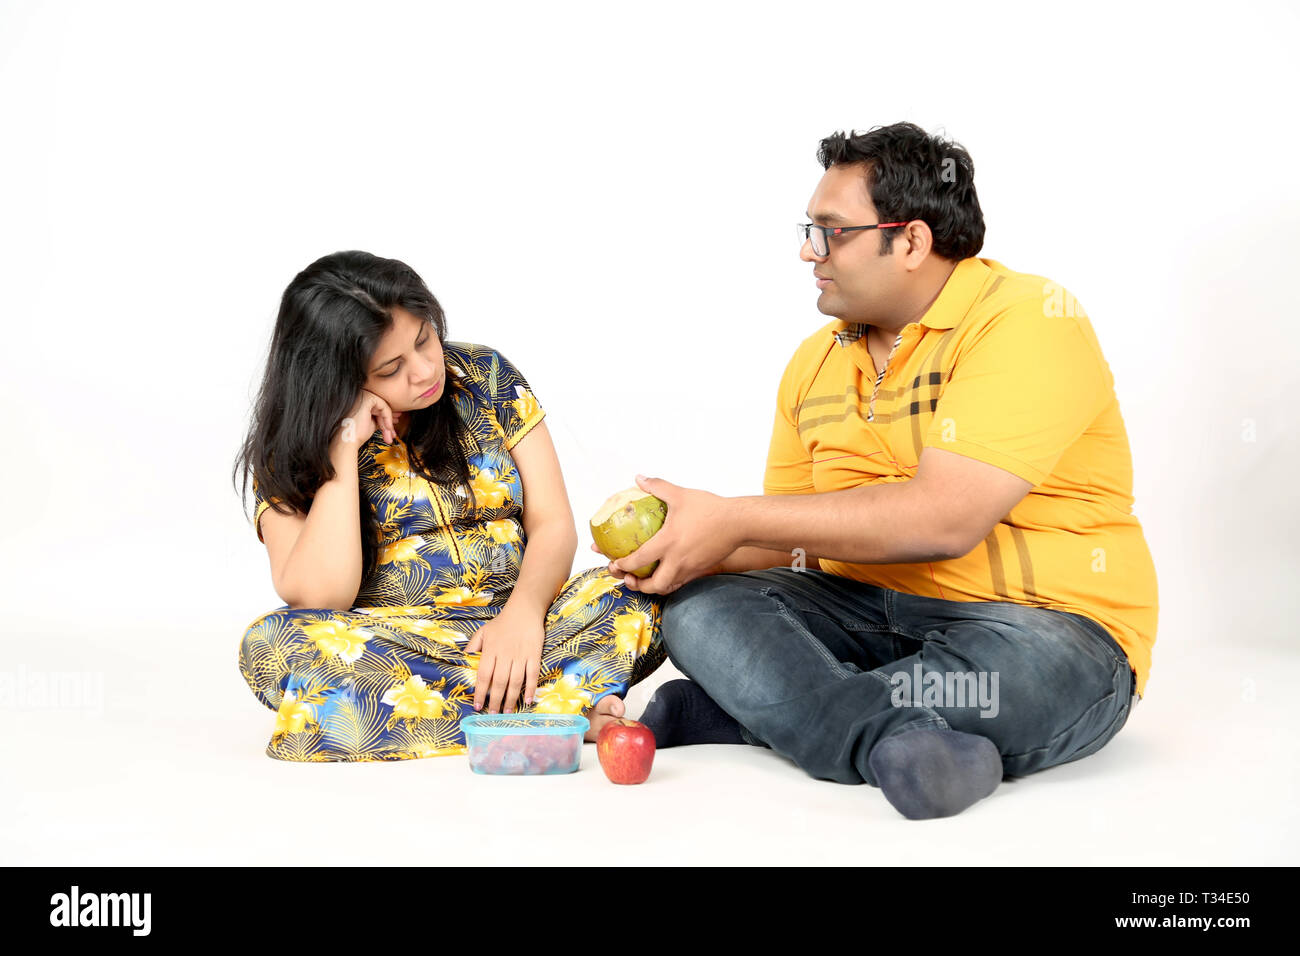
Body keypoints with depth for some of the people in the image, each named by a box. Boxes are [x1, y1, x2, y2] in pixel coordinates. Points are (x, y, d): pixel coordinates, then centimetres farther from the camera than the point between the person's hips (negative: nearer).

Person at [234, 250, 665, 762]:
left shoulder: (485, 376, 3)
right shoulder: (292, 450, -3)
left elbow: (552, 525, 0)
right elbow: (318, 596, -17)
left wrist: (524, 611, -21)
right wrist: (343, 446, -18)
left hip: (510, 629, 1)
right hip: (385, 649, 0)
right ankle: (559, 713, -30)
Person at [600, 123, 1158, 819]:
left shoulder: (1031, 320, -13)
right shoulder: (817, 361, 12)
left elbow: (943, 519, -25)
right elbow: (791, 542, 13)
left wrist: (735, 519, -21)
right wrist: (689, 544, -8)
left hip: (1048, 625, -5)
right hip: (870, 612, 6)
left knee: (1016, 670, -40)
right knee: (697, 603, -16)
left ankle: (708, 711, -25)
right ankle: (895, 741, -35)